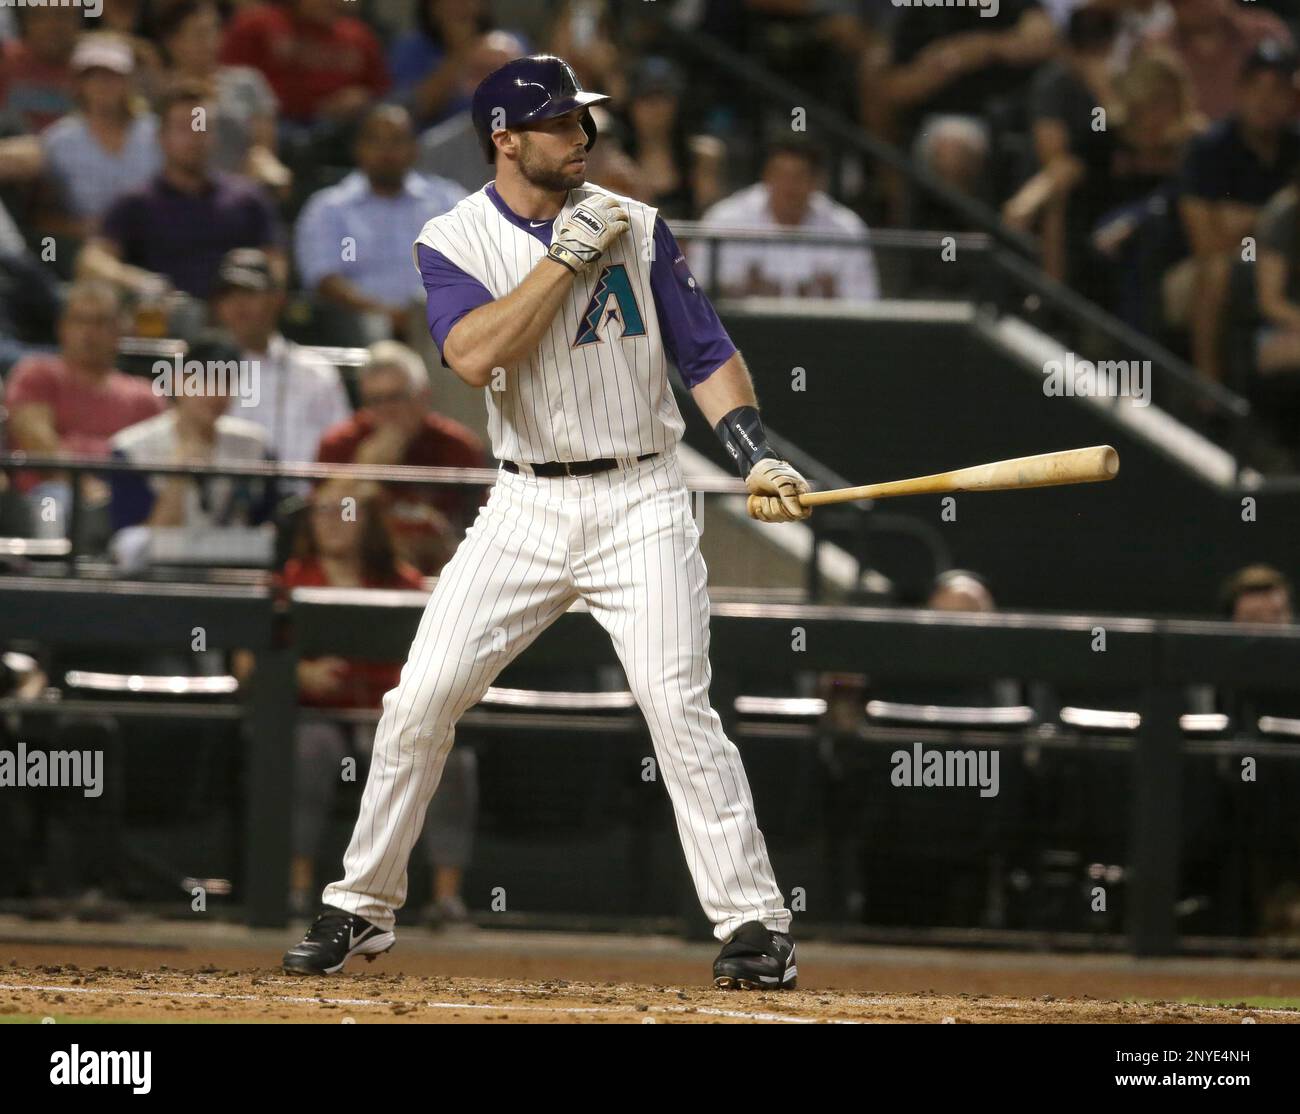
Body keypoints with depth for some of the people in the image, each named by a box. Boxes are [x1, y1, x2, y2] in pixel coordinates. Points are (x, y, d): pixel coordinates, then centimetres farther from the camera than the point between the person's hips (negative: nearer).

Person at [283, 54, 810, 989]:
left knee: (677, 704, -15)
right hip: (526, 510, 1)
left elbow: (708, 354, 2)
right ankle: (362, 909, 13)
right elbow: (475, 353, -19)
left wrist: (756, 456, -12)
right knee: (420, 701, -2)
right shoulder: (454, 242, -1)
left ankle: (755, 922, -11)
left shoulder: (637, 228, 2)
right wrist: (567, 256, -20)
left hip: (641, 504, -1)